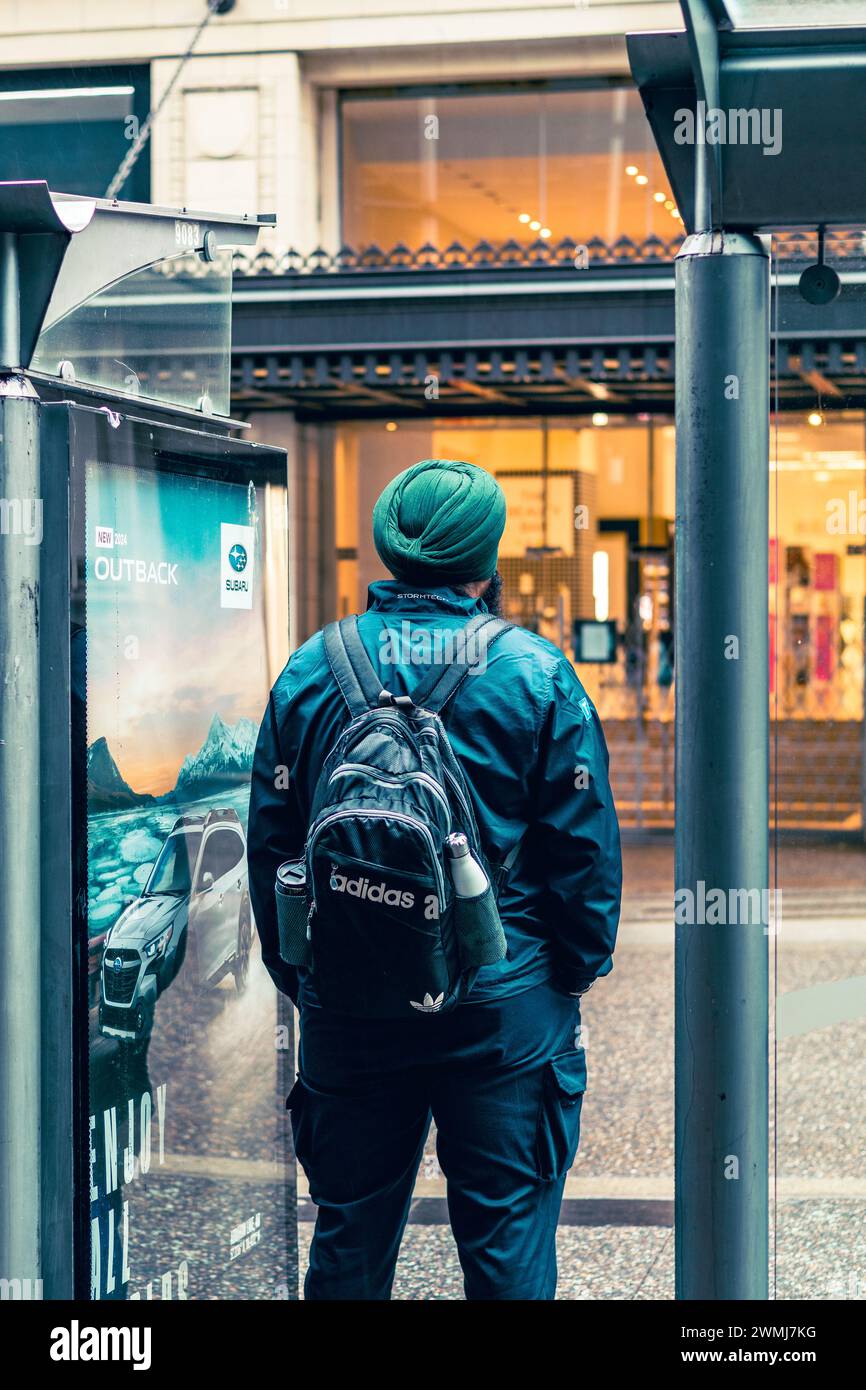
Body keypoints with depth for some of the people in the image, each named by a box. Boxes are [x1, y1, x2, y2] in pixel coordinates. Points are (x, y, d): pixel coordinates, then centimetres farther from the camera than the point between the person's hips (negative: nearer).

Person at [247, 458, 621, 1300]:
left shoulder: (310, 672, 1)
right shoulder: (535, 674, -5)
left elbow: (270, 842, 5)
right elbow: (585, 844, -4)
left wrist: (297, 977, 15)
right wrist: (577, 971, 8)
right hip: (502, 1002, -2)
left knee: (349, 1232, 15)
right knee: (507, 1231, 8)